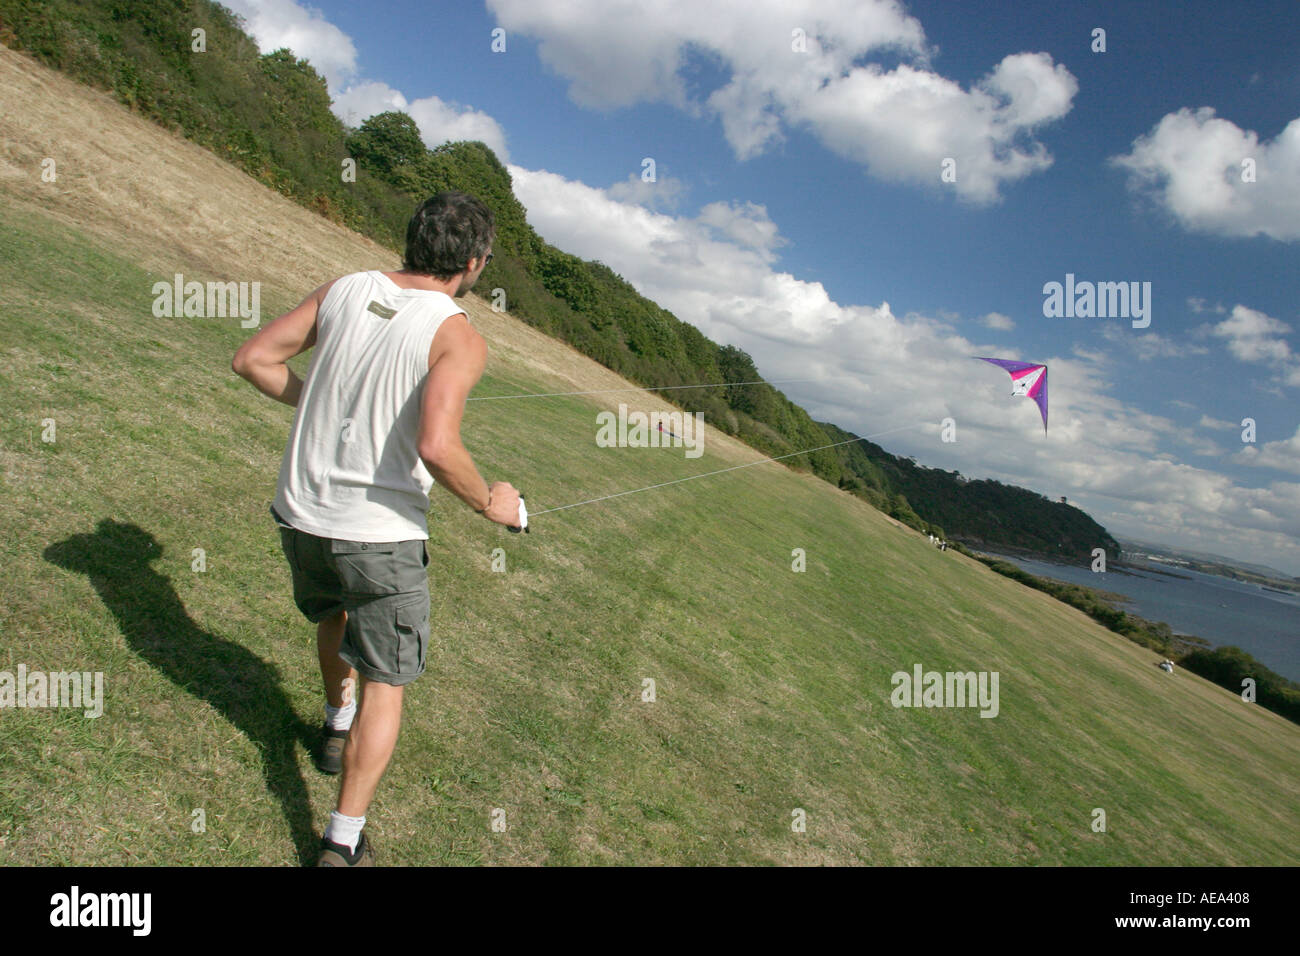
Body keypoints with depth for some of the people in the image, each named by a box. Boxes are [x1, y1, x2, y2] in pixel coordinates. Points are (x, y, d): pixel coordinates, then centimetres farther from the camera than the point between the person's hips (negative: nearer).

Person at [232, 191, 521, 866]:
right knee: (386, 682, 11)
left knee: (335, 616, 34)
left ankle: (338, 727, 56)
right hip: (380, 533, -6)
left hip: (300, 513, 6)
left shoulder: (344, 289, 1)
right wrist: (489, 502, -13)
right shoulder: (458, 337, -16)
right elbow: (437, 447, -29)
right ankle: (343, 843, 14)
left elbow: (252, 359, 3)